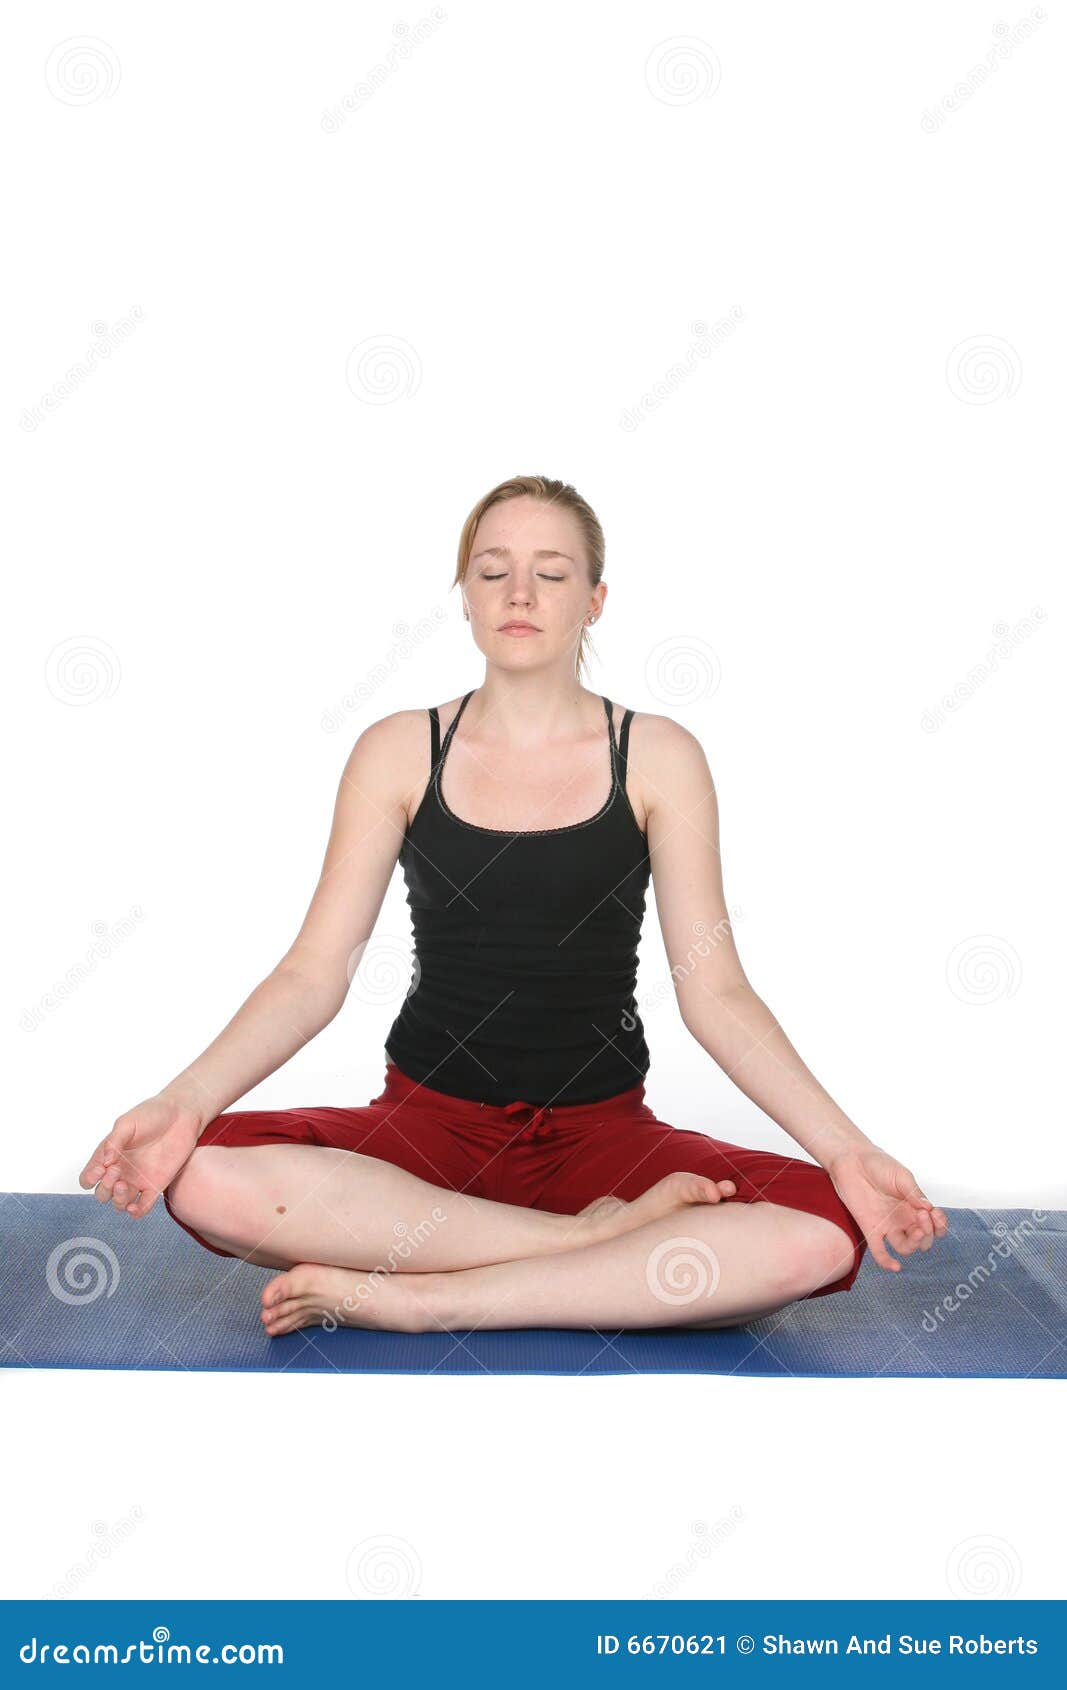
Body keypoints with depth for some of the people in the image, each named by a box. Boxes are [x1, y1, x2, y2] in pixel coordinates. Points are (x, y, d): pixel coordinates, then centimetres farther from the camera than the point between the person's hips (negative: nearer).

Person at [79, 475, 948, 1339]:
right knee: (204, 1176, -29)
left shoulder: (657, 756, 1)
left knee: (823, 1233, -28)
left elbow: (715, 991, -3)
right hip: (430, 1119, 1)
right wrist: (184, 1099, -20)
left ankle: (416, 1297, -23)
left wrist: (844, 1147, -15)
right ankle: (601, 1238, -21)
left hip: (602, 1129, 0)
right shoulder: (399, 750, 3)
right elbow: (314, 973, -3)